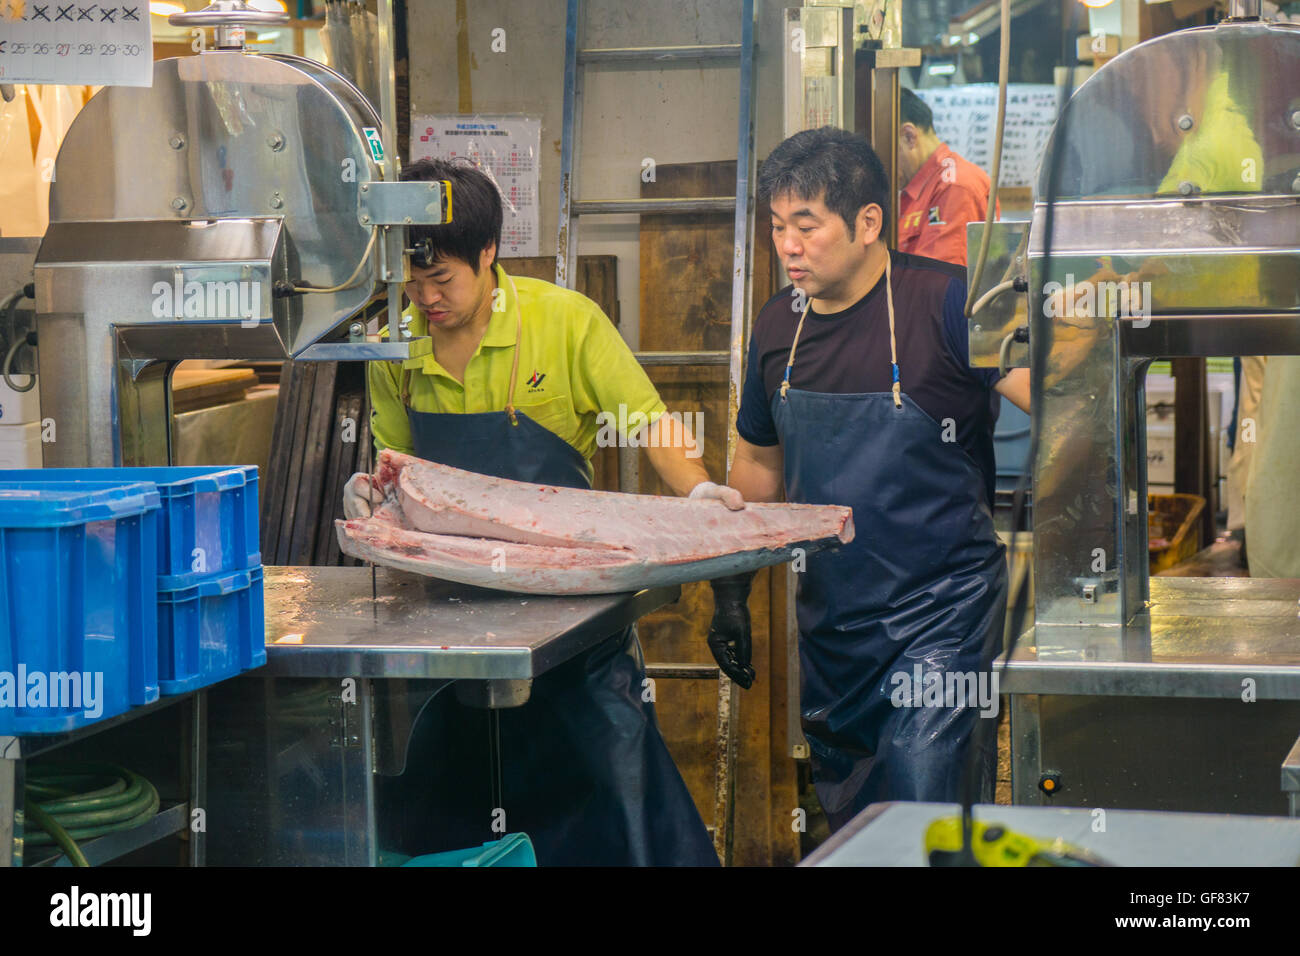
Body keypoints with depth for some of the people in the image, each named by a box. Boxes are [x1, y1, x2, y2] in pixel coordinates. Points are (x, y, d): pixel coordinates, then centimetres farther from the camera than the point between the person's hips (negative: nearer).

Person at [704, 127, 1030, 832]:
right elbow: (758, 462, 20)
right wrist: (730, 592, 19)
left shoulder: (942, 304, -12)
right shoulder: (778, 326, 6)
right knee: (848, 826, 14)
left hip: (941, 611, -6)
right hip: (830, 623, 6)